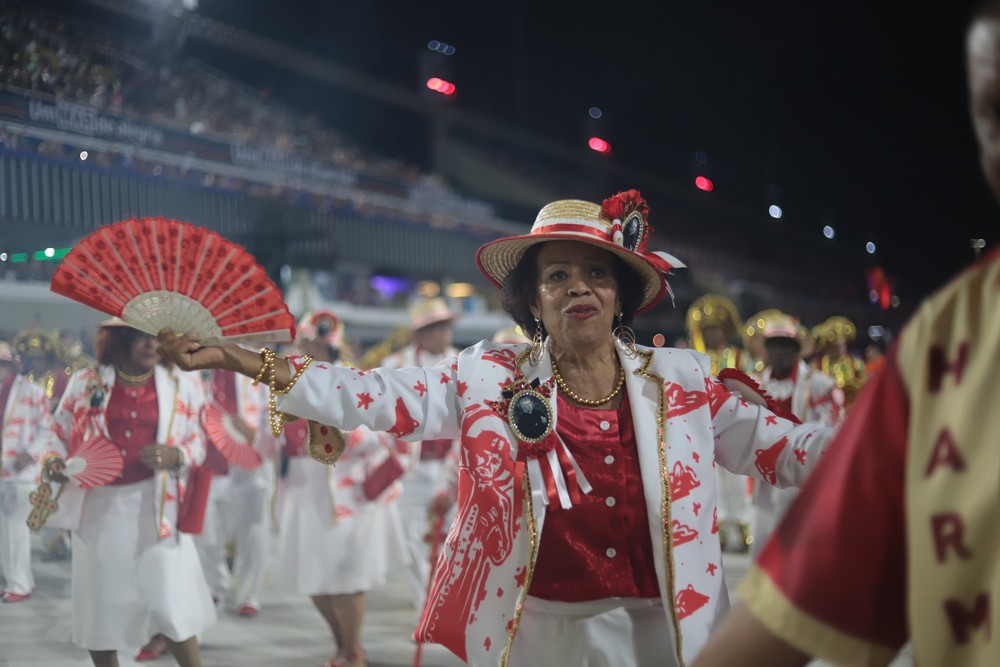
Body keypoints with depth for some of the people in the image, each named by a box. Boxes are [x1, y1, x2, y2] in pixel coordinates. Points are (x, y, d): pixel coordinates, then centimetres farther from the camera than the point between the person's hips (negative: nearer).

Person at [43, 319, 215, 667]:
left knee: (169, 602, -7)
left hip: (154, 508, -1)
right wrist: (53, 460, -9)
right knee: (99, 604, 10)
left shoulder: (178, 387, 4)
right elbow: (59, 432, 12)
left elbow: (197, 441, 7)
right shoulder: (84, 383, 4)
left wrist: (175, 455, -15)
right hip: (99, 509, 2)